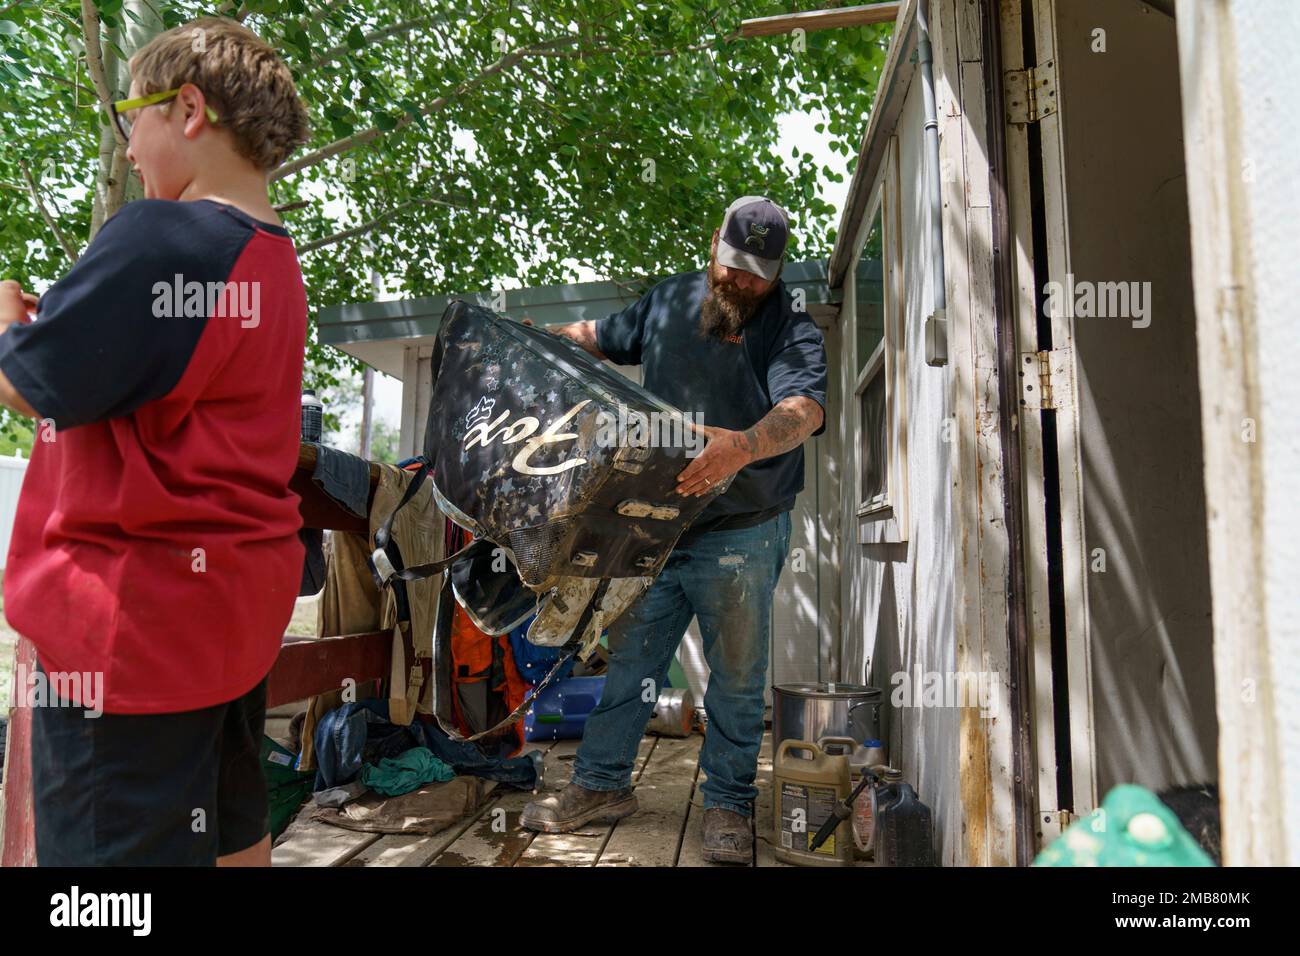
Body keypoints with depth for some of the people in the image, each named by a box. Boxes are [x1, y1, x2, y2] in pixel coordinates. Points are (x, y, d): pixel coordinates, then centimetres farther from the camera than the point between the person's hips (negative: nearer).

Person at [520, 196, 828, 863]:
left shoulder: (792, 329, -7)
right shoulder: (669, 300, 9)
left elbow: (803, 407, -28)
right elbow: (601, 338, 24)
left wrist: (743, 447, -48)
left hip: (741, 535, -4)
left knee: (737, 673, 5)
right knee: (630, 657, 12)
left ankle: (727, 804, 22)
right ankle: (601, 783, 27)